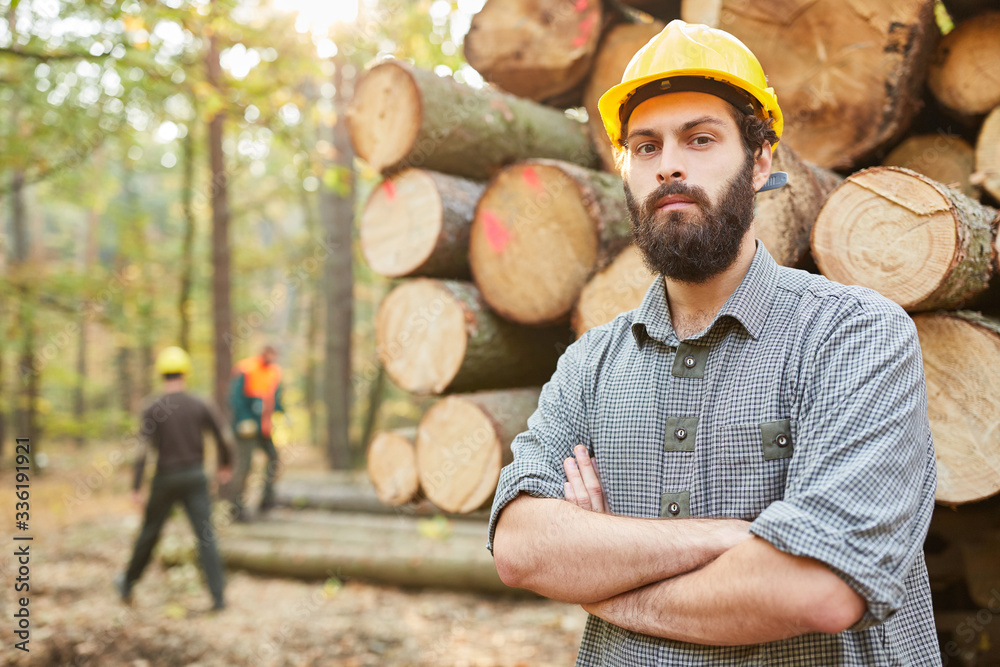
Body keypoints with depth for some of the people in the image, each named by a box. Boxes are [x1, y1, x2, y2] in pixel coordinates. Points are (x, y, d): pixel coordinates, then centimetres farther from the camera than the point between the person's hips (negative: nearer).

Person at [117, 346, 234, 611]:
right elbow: (224, 437, 0)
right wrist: (226, 465, 18)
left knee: (150, 533, 17)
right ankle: (218, 596, -8)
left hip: (165, 479, -1)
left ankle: (128, 584, 36)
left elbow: (145, 449, -14)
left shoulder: (153, 410, -8)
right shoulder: (200, 406, -2)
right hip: (195, 479, 1)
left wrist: (136, 488, -12)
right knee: (206, 537, -1)